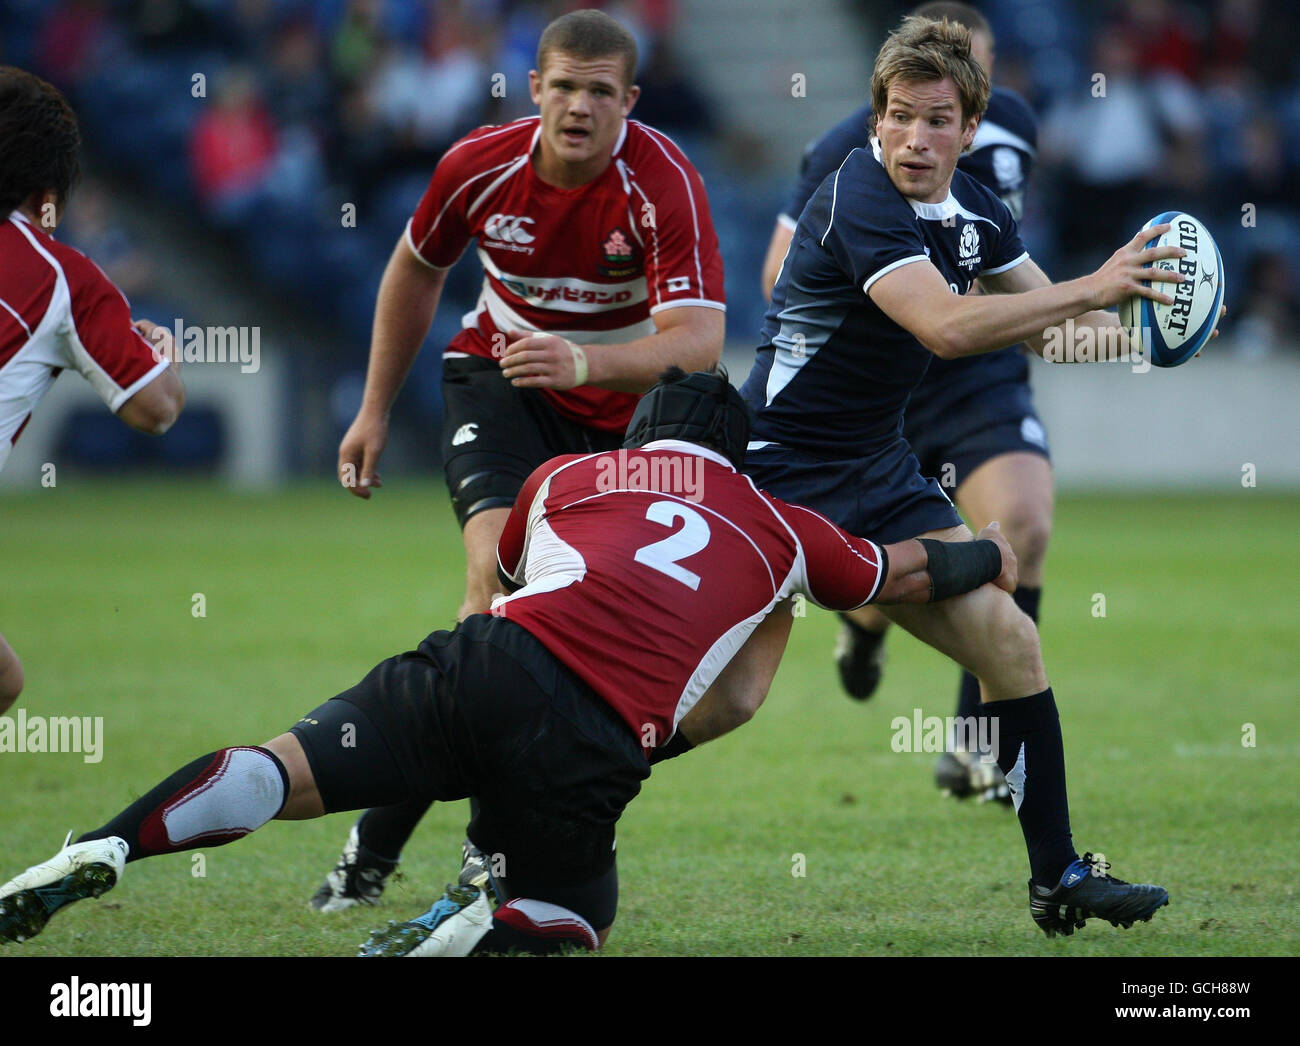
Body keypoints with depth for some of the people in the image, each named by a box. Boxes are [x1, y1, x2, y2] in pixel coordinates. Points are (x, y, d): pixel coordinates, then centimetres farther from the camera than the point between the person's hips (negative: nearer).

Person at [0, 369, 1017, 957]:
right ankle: (474, 930, -13)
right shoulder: (778, 529, 27)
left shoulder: (563, 475, 29)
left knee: (283, 771, -5)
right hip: (593, 753, -1)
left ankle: (97, 855, -30)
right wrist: (990, 557, 65)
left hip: (492, 663, 1)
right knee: (576, 916, 20)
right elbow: (901, 574, 44)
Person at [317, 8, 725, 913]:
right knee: (501, 571, -22)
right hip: (499, 376, 0)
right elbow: (417, 269, 6)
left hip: (626, 408, 0)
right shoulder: (480, 167, -16)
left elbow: (699, 340, -36)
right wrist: (377, 409, 11)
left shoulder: (667, 186, -25)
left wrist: (587, 362, -53)